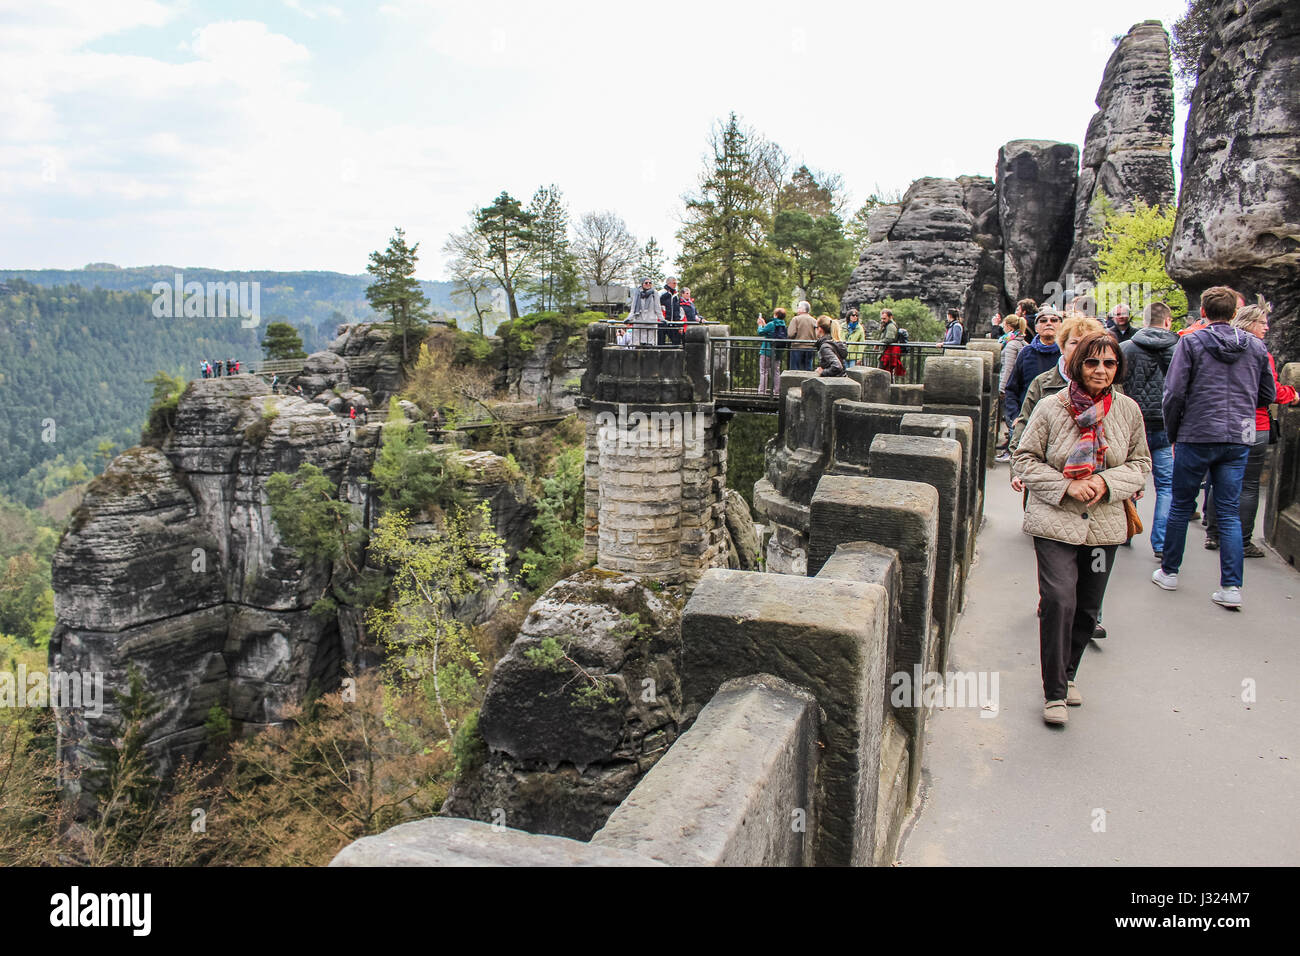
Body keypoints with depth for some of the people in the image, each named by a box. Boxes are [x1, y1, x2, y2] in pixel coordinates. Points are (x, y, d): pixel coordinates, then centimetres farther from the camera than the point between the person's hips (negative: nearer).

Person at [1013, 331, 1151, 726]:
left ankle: (1068, 673, 35)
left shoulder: (1128, 410, 1)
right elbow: (1025, 459, -3)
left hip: (1105, 525, 4)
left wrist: (1106, 481, -11)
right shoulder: (1050, 408, -7)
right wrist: (1066, 485, -16)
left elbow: (1140, 464, 9)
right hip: (1055, 523, -3)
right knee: (1059, 600, -14)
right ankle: (1054, 691, 0)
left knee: (1088, 608, 11)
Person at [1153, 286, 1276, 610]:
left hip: (1197, 437, -3)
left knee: (1181, 506, 10)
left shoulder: (1191, 342, -5)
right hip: (1239, 440, 3)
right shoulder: (1256, 346, 6)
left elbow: (1174, 393, -9)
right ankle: (1231, 587, 3)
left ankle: (1169, 572, 20)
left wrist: (1172, 433, 3)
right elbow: (1268, 395, 12)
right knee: (1230, 512, 6)